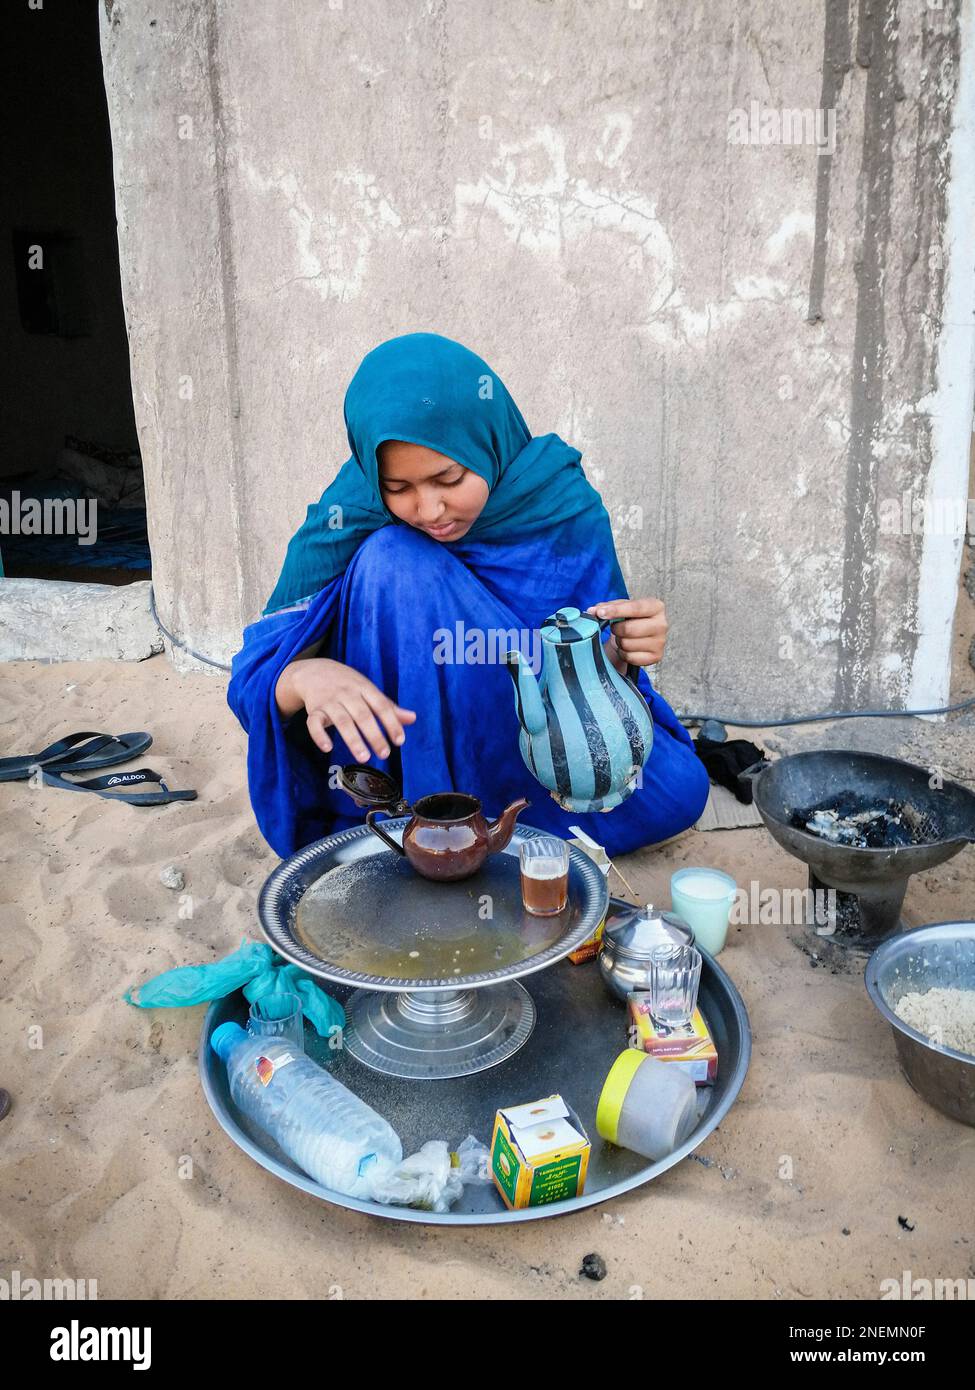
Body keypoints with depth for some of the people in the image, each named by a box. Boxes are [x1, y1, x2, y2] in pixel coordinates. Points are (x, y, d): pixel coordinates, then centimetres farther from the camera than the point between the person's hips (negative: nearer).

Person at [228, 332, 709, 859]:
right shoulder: (349, 516, -18)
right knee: (393, 561, -28)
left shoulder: (561, 503, -15)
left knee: (678, 790, -22)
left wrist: (620, 650, -32)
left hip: (528, 726, 2)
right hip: (400, 750, -1)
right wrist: (305, 675, -42)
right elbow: (257, 673, -18)